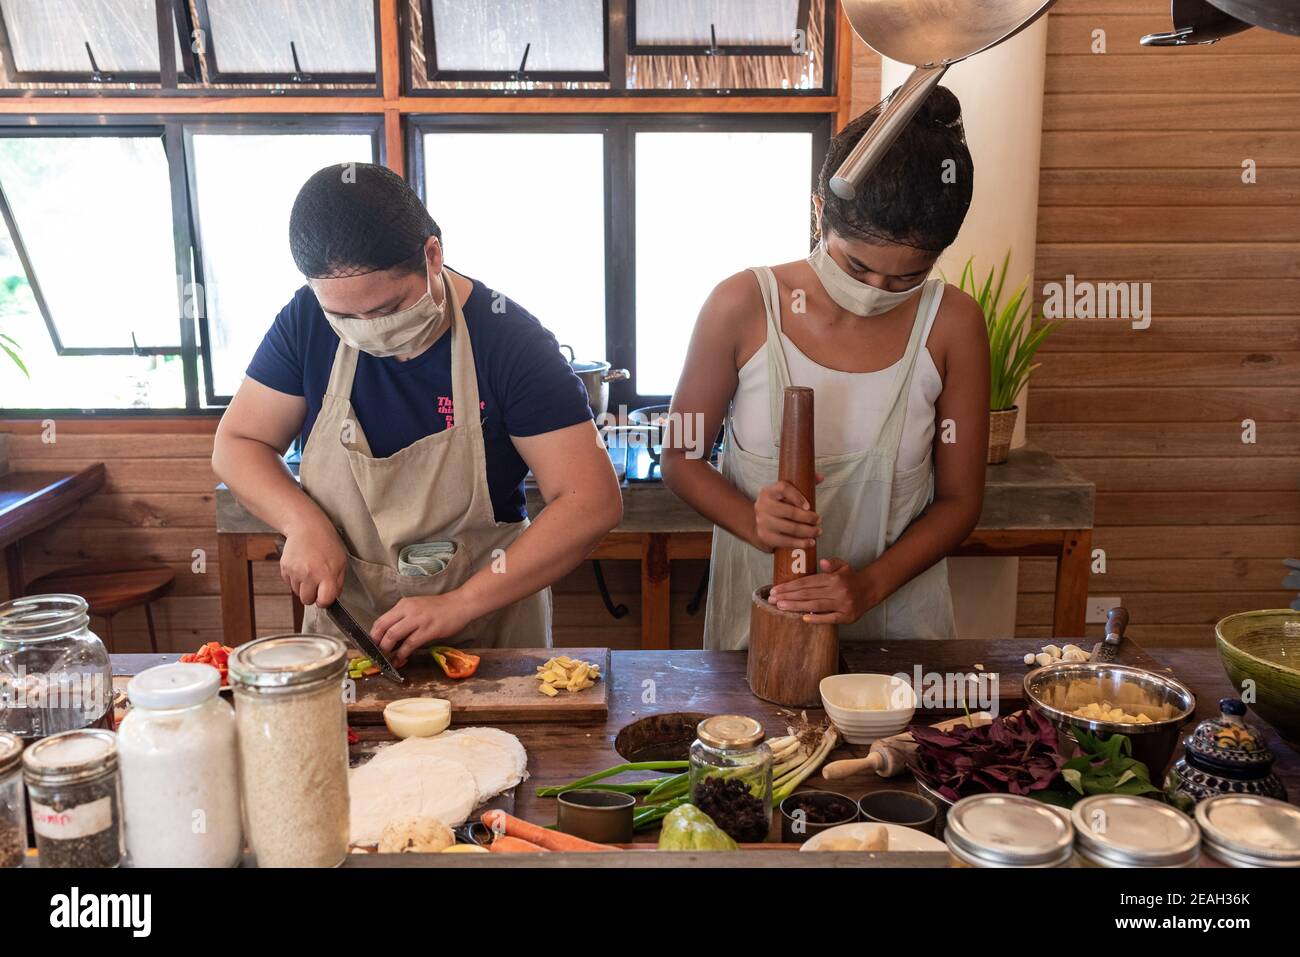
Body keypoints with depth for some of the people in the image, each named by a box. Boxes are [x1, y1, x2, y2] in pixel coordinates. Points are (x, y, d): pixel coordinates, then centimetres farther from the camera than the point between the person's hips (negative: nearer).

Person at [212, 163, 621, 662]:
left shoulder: (510, 339, -20)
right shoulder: (307, 322, -9)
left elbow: (592, 502, -23)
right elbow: (236, 444, 2)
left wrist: (459, 604, -27)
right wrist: (303, 523, -18)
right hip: (342, 624, 3)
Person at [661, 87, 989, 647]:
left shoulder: (952, 324, -10)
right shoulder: (742, 307, -13)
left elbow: (959, 499, -4)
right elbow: (680, 459, -5)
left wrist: (870, 585, -18)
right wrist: (753, 522, -23)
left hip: (896, 618, 1)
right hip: (756, 615, 0)